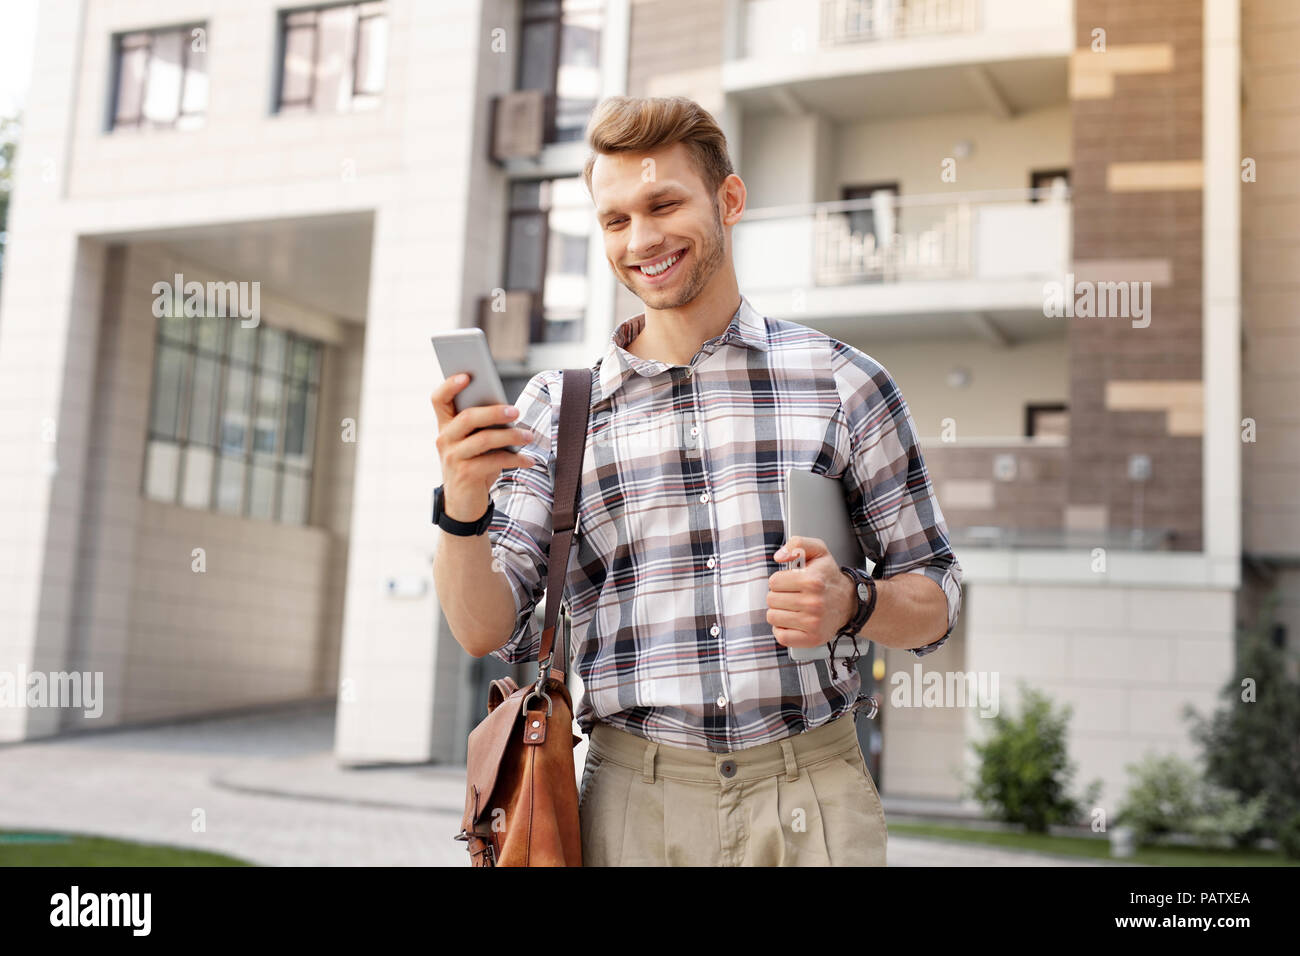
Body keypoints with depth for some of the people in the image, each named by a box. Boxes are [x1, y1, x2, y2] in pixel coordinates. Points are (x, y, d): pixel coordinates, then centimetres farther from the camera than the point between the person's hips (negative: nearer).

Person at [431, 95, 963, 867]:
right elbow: (487, 630, 3)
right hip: (634, 803, 1)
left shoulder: (843, 383, 3)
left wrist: (851, 606, -13)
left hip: (812, 799, 0)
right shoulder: (556, 408, 6)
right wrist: (463, 508, -16)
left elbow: (936, 600, 8)